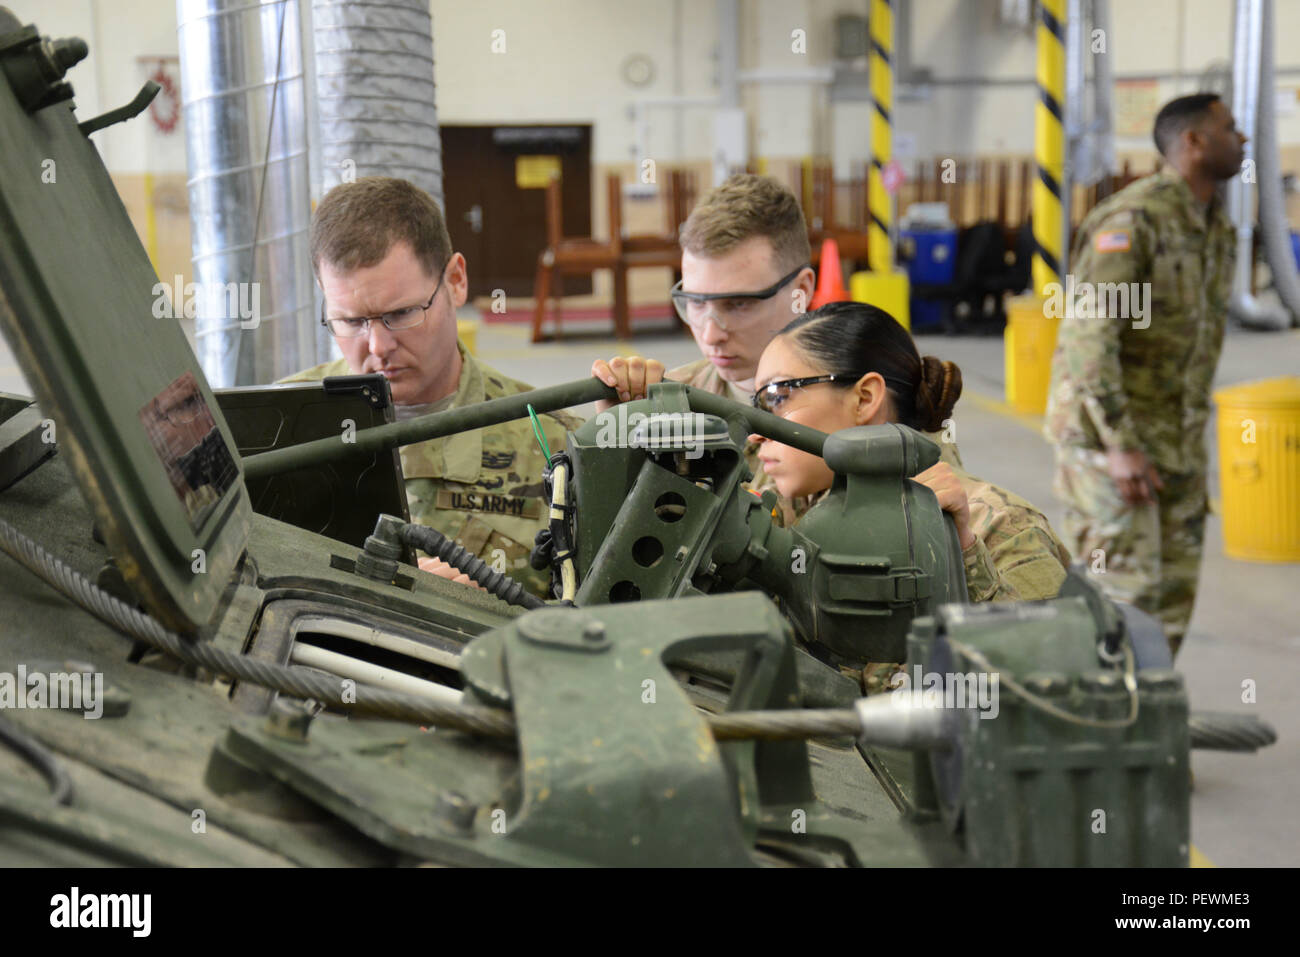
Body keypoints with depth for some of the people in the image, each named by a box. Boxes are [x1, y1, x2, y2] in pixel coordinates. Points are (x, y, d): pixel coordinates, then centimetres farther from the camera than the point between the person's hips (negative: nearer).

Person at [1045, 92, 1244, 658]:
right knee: (1123, 586, -9)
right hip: (1106, 426, -8)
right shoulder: (1132, 219, -18)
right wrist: (1119, 446, -28)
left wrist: (1191, 438, 18)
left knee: (1174, 587, 9)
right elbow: (1088, 334, -24)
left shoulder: (1215, 227, 11)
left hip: (1177, 435, 8)